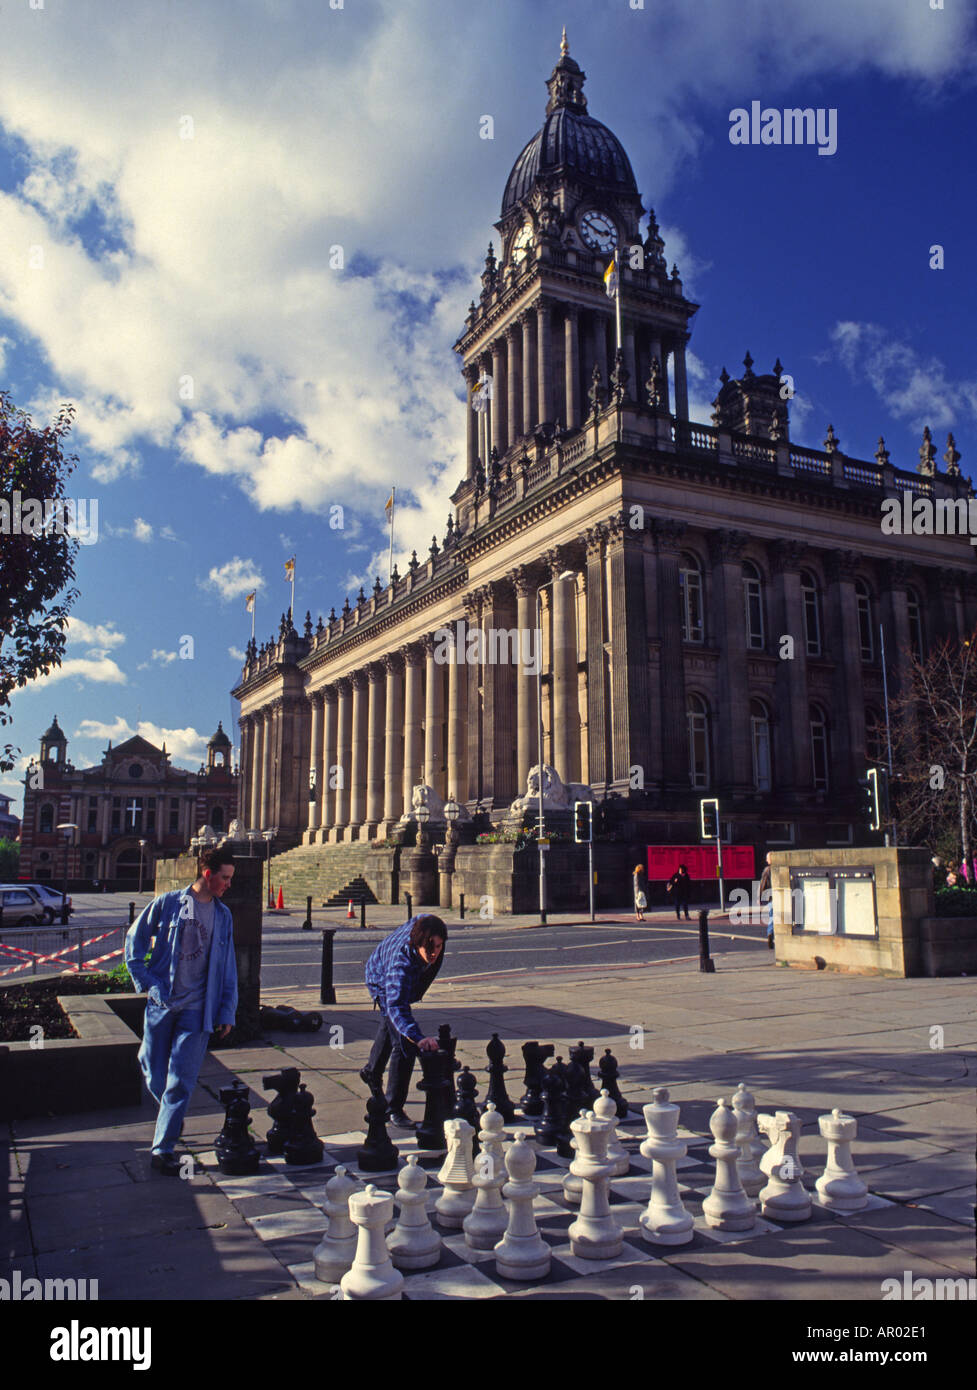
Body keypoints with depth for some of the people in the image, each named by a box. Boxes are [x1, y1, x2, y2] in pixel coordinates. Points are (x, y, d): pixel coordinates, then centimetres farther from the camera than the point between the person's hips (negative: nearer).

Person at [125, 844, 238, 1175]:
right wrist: (146, 982, -1)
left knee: (180, 1081, -5)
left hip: (197, 1009, 1)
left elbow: (227, 968, 11)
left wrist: (226, 1012, 7)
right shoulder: (168, 903, -1)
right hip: (161, 1003, -1)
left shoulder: (223, 916, 8)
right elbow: (134, 940, 6)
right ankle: (171, 1118, 39)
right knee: (153, 1073, 10)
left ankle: (162, 1150, 5)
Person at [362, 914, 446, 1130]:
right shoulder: (400, 964, -50)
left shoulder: (425, 924, -33)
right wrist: (419, 1038, -72)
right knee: (405, 1044, -19)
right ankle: (393, 1110, -6)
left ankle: (372, 1072, 59)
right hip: (382, 984, -8)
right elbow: (396, 1006, -58)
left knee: (390, 1024, 31)